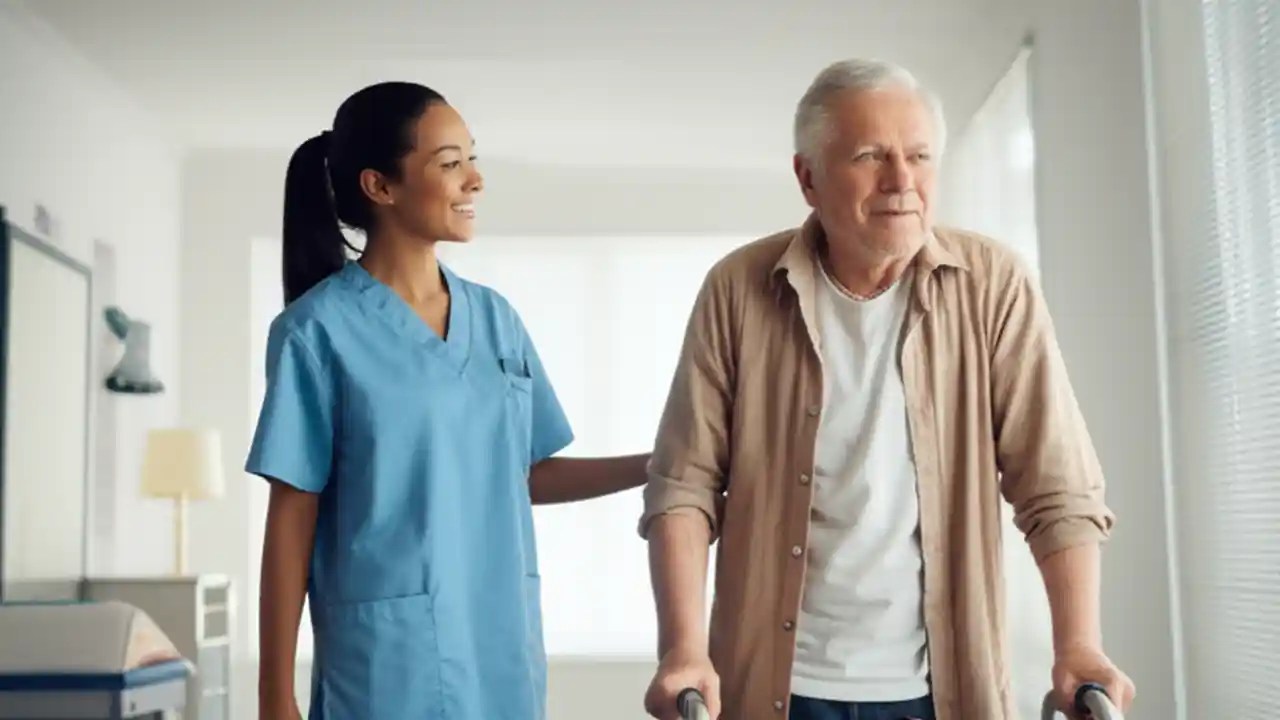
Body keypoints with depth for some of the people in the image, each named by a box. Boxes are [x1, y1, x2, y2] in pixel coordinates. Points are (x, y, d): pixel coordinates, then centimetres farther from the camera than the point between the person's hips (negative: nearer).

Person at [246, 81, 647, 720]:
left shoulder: (495, 317, 8)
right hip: (389, 655, -5)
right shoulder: (319, 329, -7)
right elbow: (292, 517, -6)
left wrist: (658, 465, 3)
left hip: (503, 643, 5)